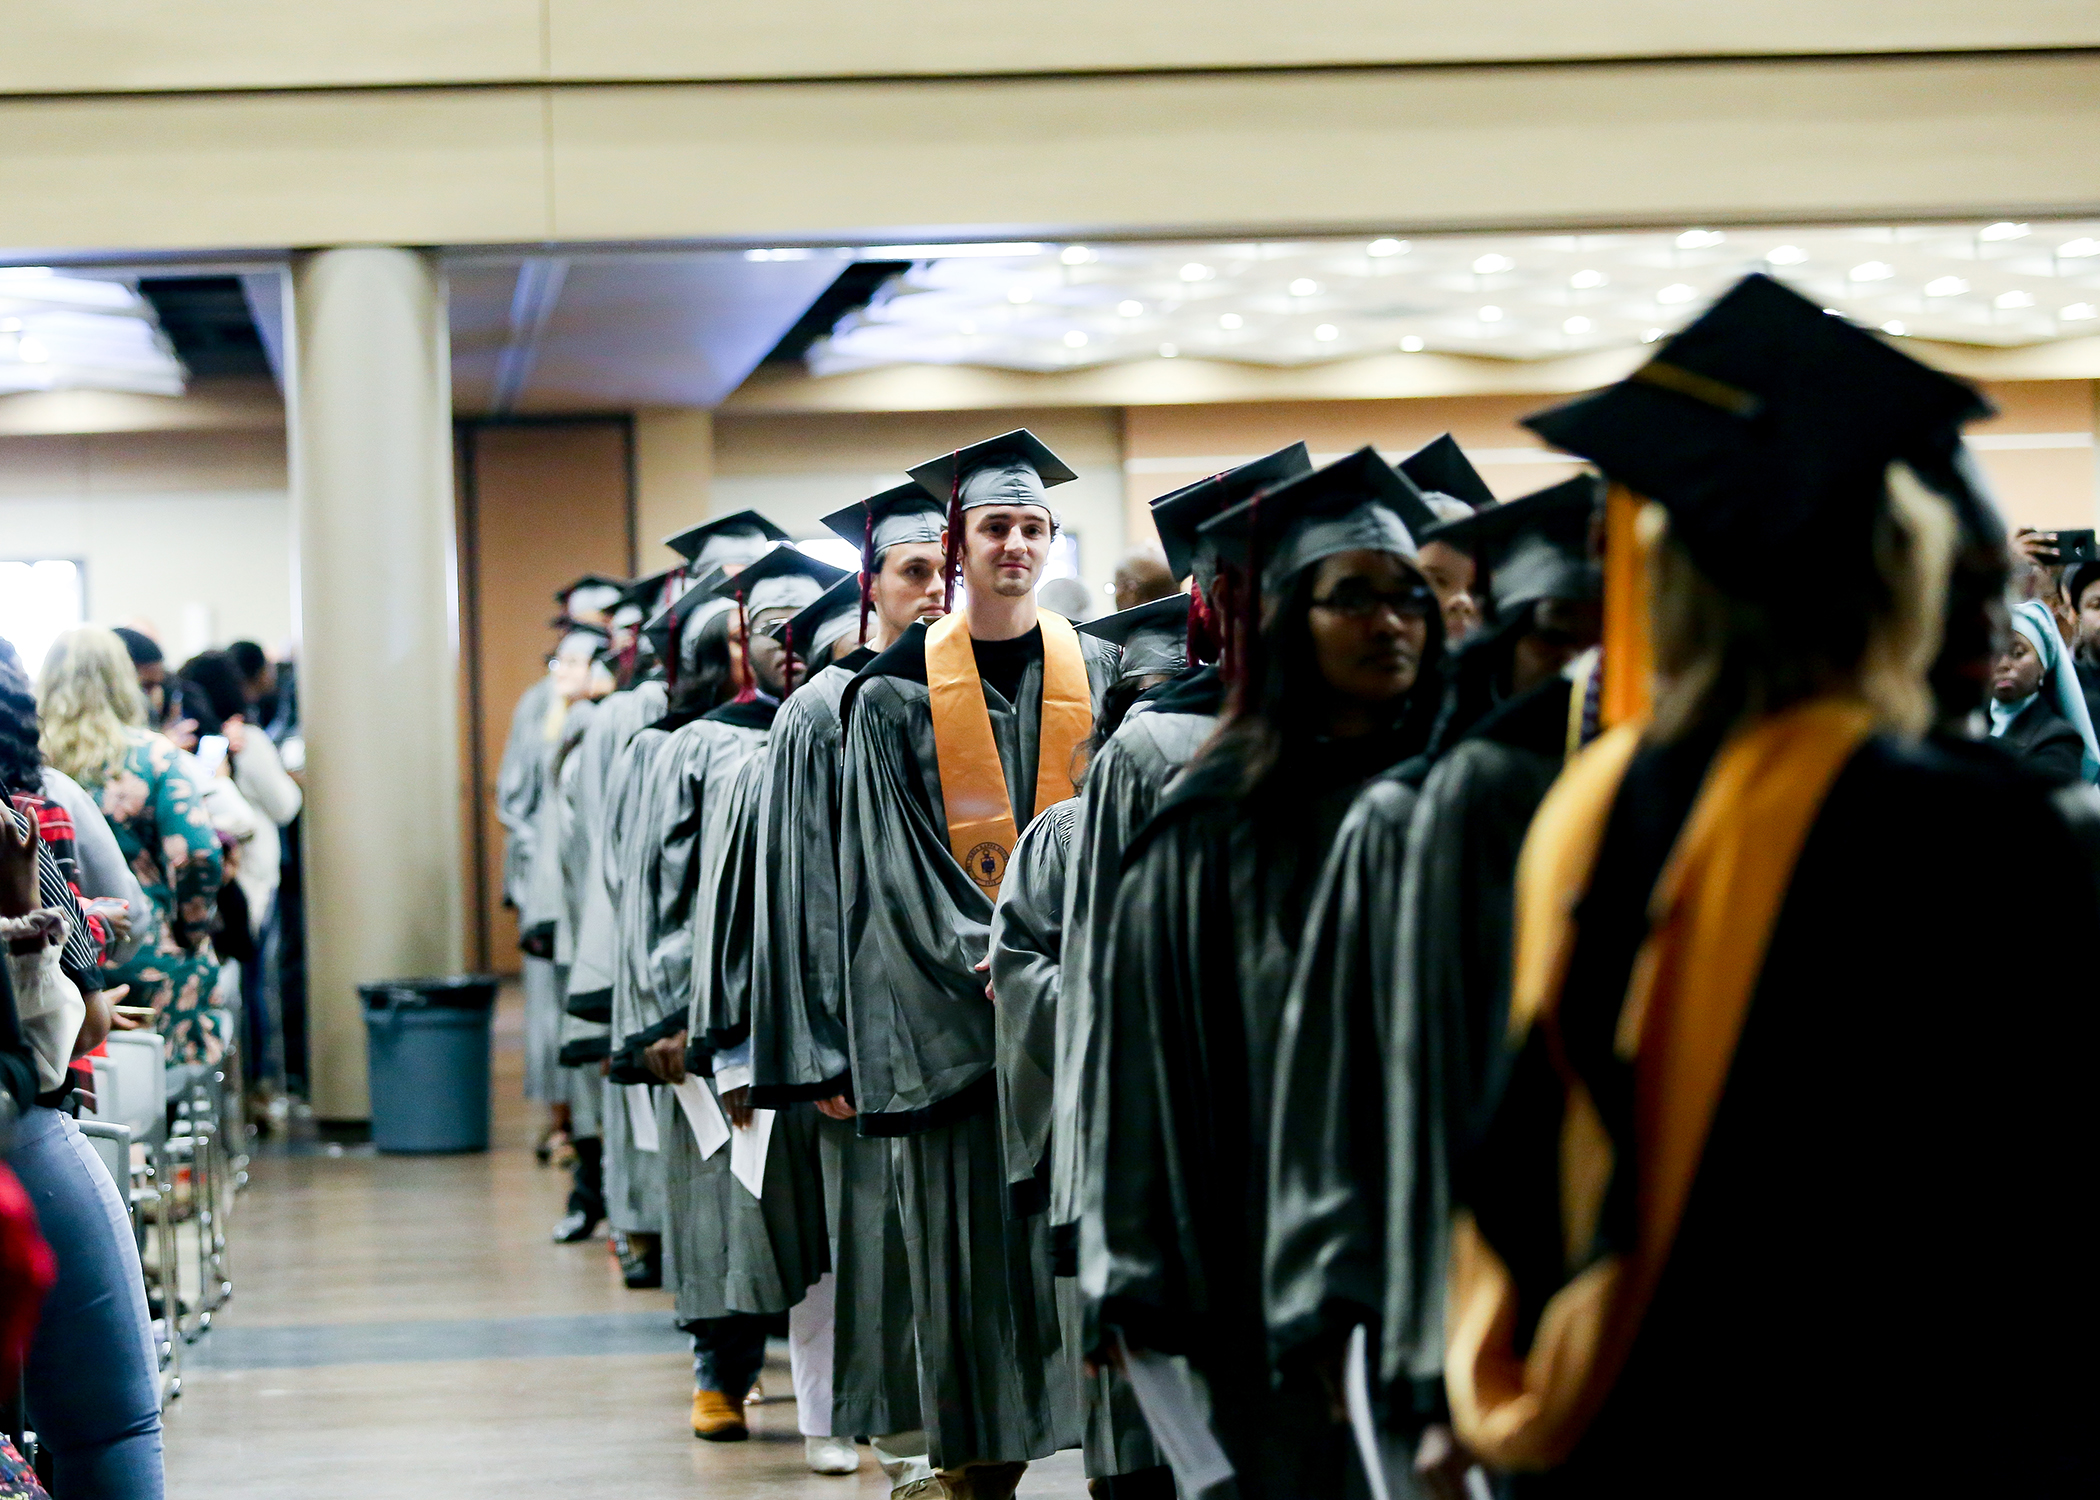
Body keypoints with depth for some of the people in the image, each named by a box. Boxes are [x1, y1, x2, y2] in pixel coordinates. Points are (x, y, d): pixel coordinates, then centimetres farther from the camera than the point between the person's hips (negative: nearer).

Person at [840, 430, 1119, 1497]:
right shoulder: (897, 691, 1)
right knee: (967, 1214, -2)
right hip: (951, 997, -2)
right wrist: (985, 957, -15)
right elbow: (893, 859, -4)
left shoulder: (1093, 673, 9)